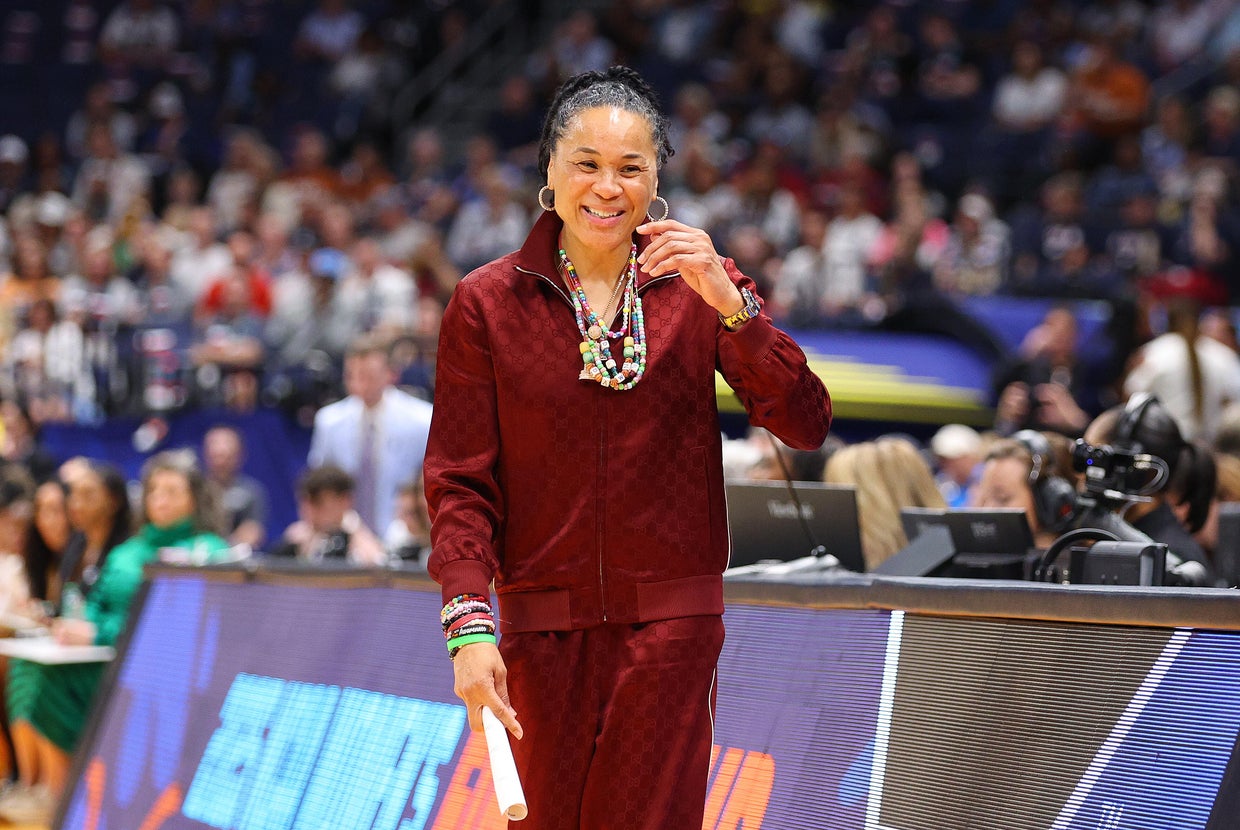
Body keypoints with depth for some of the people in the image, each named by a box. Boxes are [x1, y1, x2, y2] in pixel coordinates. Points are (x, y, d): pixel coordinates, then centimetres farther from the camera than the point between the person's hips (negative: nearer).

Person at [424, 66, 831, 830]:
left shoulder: (697, 287, 4)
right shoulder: (487, 303, 2)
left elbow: (806, 425, -6)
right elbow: (460, 481, 1)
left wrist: (729, 304, -18)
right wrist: (469, 624, -11)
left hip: (671, 623, 0)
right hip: (545, 629, 0)